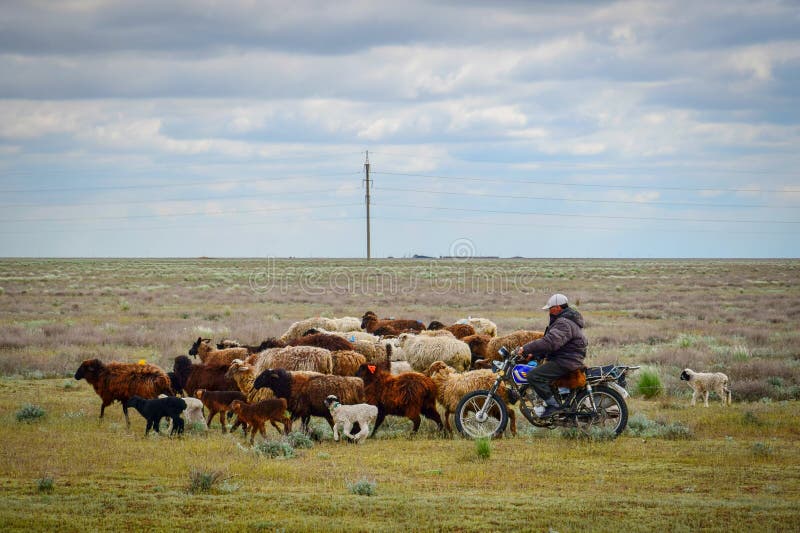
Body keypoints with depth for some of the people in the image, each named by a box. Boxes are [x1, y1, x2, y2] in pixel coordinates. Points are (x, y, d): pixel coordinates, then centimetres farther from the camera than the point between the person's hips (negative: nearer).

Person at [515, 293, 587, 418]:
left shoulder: (564, 323, -17)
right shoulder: (563, 321, 20)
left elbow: (549, 342, -30)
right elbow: (550, 340, 23)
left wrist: (526, 349, -29)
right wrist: (534, 354, 12)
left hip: (565, 363, -11)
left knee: (533, 376, -21)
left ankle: (553, 404, -19)